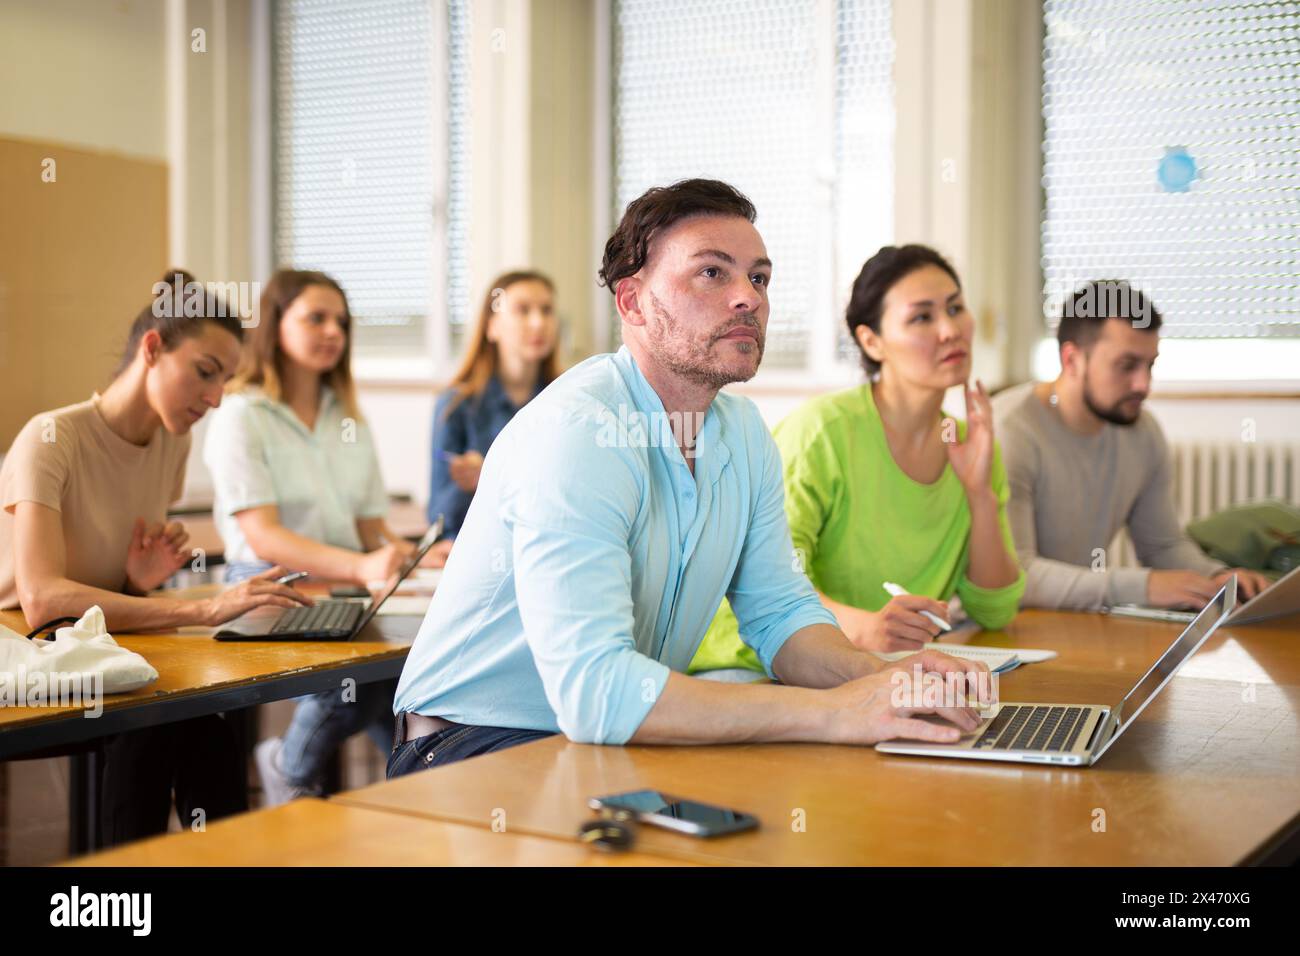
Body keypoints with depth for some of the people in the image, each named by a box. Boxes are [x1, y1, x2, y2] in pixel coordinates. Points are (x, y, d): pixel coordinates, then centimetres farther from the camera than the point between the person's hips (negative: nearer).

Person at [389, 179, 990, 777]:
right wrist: (831, 712, -33)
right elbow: (589, 689, -34)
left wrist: (879, 680, -13)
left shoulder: (743, 431, 3)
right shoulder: (575, 432, -24)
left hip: (620, 736, 7)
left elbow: (780, 613, 9)